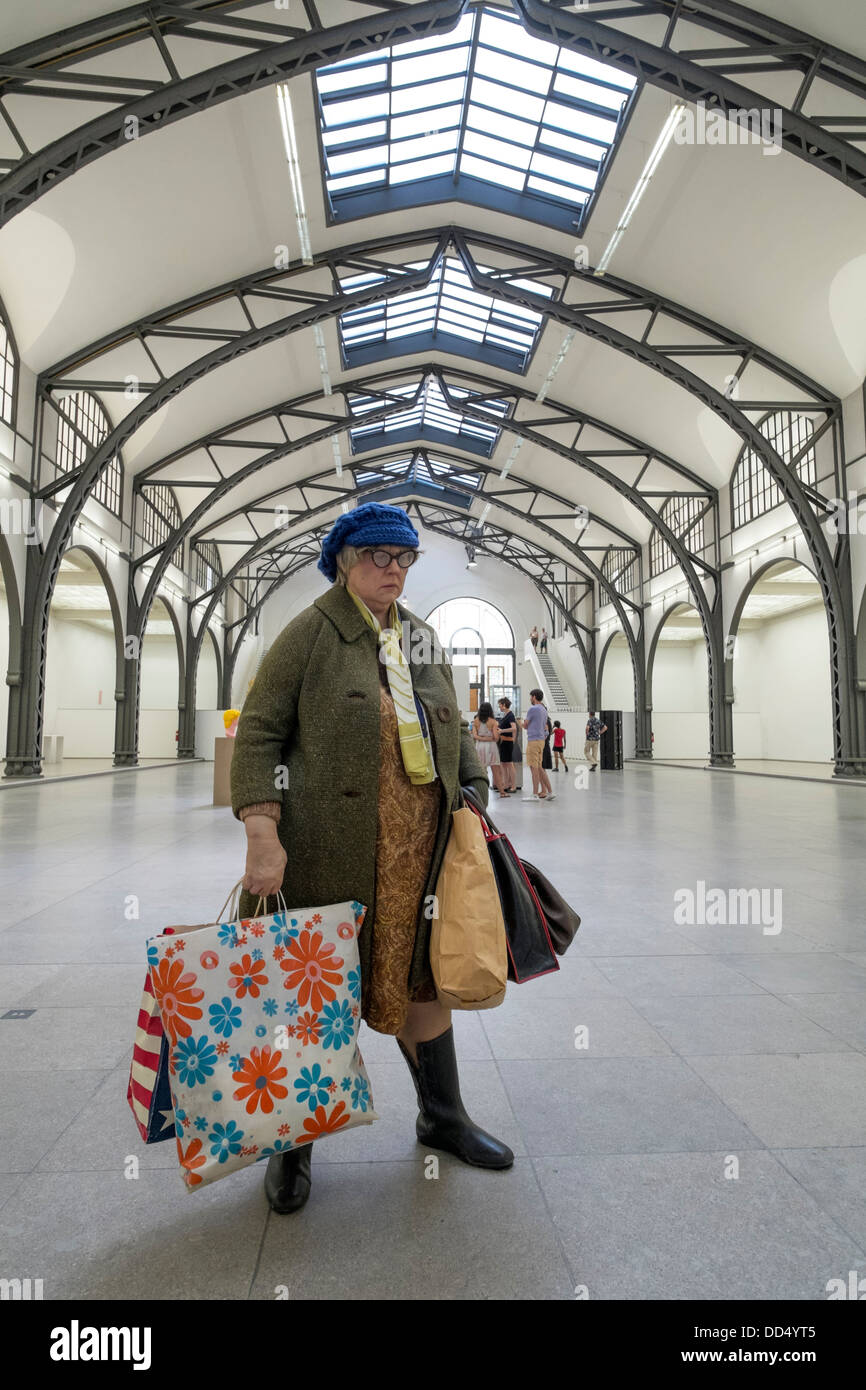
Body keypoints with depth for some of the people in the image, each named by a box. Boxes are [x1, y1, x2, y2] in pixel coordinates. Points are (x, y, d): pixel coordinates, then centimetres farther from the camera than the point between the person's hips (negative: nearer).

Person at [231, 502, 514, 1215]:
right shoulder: (312, 632, -5)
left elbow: (455, 731, 18)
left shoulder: (424, 638, 12)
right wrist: (263, 834, -17)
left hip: (421, 850, 5)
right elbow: (259, 732, -8)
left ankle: (443, 1115, 39)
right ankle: (293, 1140, 33)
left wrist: (476, 801, 8)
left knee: (422, 977, 17)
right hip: (329, 849, -4)